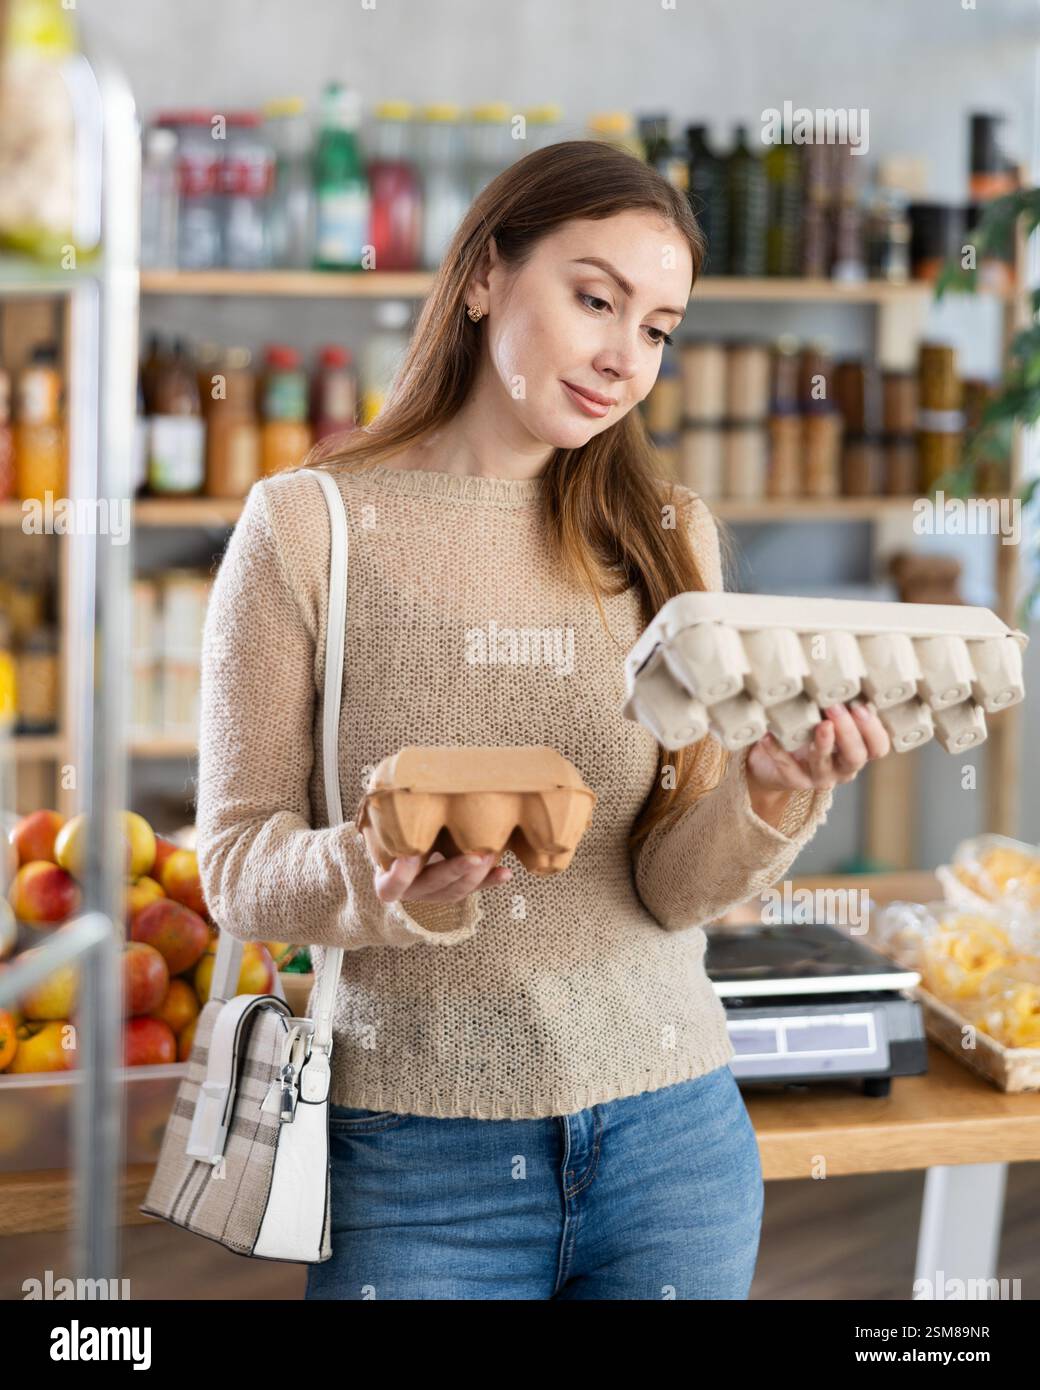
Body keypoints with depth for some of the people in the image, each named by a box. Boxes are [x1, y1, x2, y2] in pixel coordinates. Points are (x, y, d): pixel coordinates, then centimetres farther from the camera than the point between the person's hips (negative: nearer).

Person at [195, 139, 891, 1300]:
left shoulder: (665, 536, 4)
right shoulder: (307, 527, -6)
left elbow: (676, 888, -2)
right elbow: (237, 865, -6)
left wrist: (769, 800, -22)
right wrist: (382, 885, -25)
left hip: (669, 1131, 3)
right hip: (415, 1158, -3)